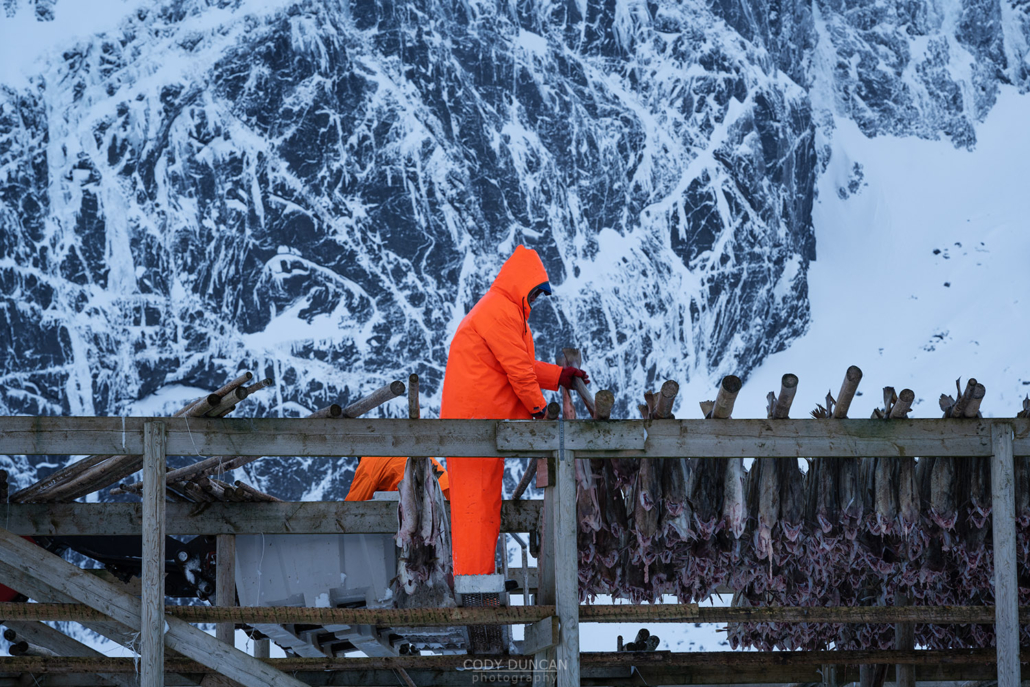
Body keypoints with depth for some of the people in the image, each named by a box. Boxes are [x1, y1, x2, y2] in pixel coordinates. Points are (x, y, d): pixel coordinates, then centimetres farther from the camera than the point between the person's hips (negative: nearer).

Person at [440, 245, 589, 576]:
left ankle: (481, 572, 15)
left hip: (485, 418, 11)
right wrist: (538, 406, -2)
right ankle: (473, 576, -12)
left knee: (485, 499, 12)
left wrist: (560, 376, 17)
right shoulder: (501, 312, -13)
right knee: (476, 498, -11)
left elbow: (523, 364, 24)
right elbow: (518, 368, -14)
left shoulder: (503, 310, 23)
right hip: (476, 417, -11)